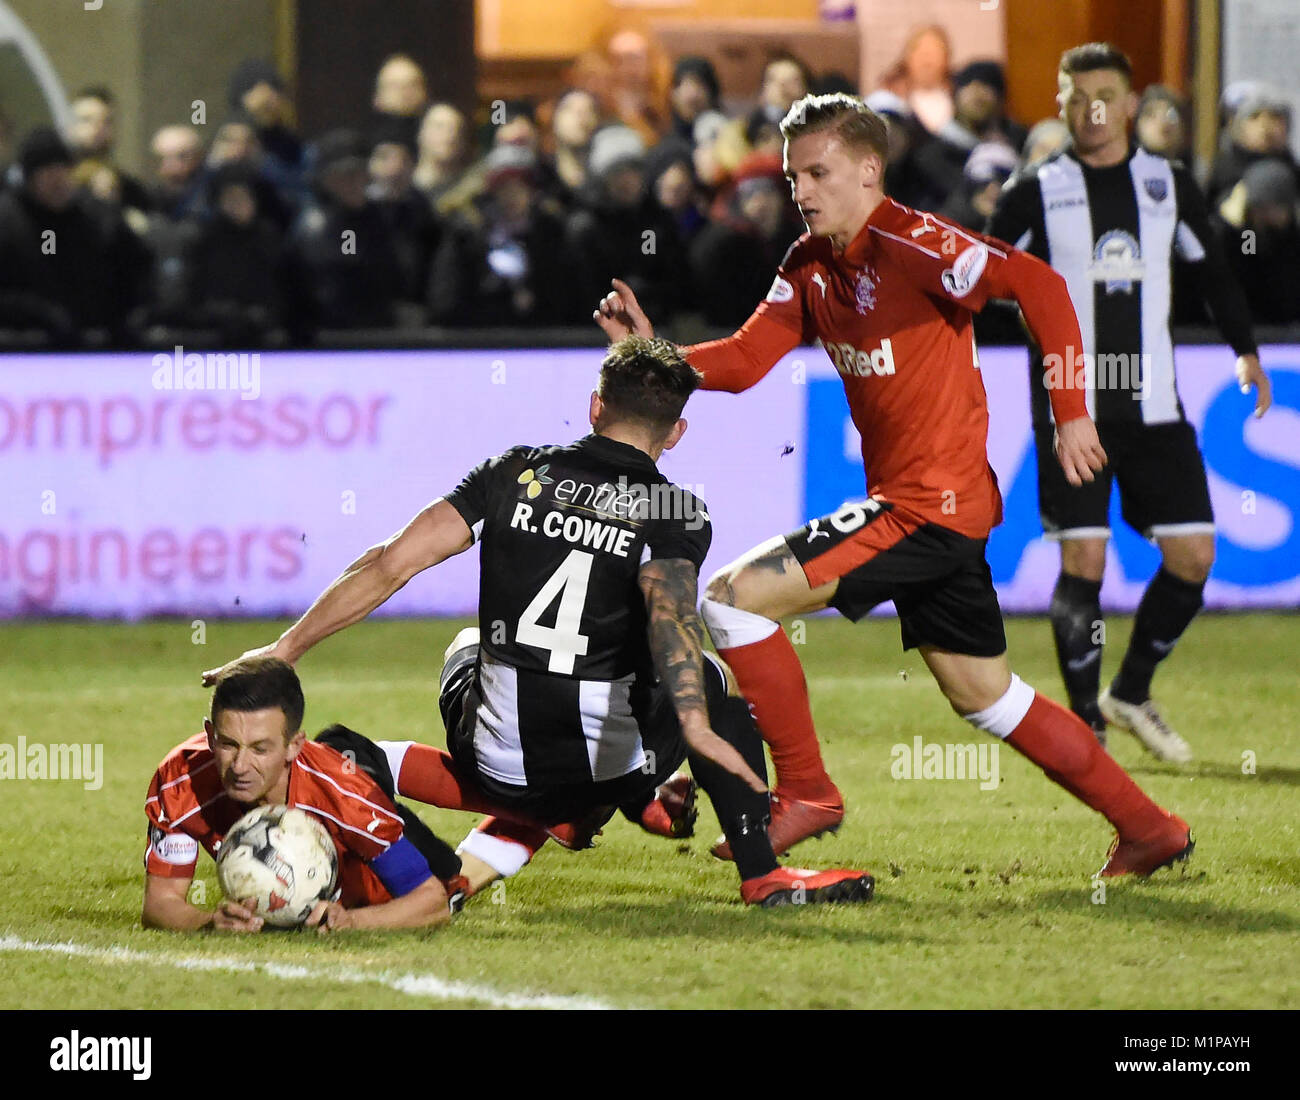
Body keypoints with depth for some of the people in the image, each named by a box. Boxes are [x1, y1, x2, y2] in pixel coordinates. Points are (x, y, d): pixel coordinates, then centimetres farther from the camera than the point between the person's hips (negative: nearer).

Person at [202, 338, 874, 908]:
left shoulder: (515, 473, 3)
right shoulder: (676, 514, -4)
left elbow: (393, 564, -3)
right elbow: (669, 606, -26)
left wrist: (285, 650, 2)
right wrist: (694, 726, -39)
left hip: (502, 766, 3)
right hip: (610, 768, -3)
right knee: (705, 683, 29)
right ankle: (762, 877, 22)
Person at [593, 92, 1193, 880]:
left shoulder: (910, 245, -17)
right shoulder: (810, 267, 10)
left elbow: (1037, 283, -22)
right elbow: (744, 361, 5)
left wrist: (1070, 412, -23)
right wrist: (653, 350, -12)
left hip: (932, 504, -10)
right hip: (910, 503, 10)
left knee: (735, 599, -13)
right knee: (985, 698, 17)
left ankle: (807, 792, -2)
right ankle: (1149, 828, 26)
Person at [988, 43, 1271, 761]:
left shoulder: (1168, 184, 9)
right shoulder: (1037, 193, 0)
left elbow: (1212, 269, 20)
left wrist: (1245, 350, 12)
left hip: (1153, 405, 3)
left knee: (1193, 556, -2)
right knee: (1082, 560, -10)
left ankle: (1131, 694, 18)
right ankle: (1085, 724, 1)